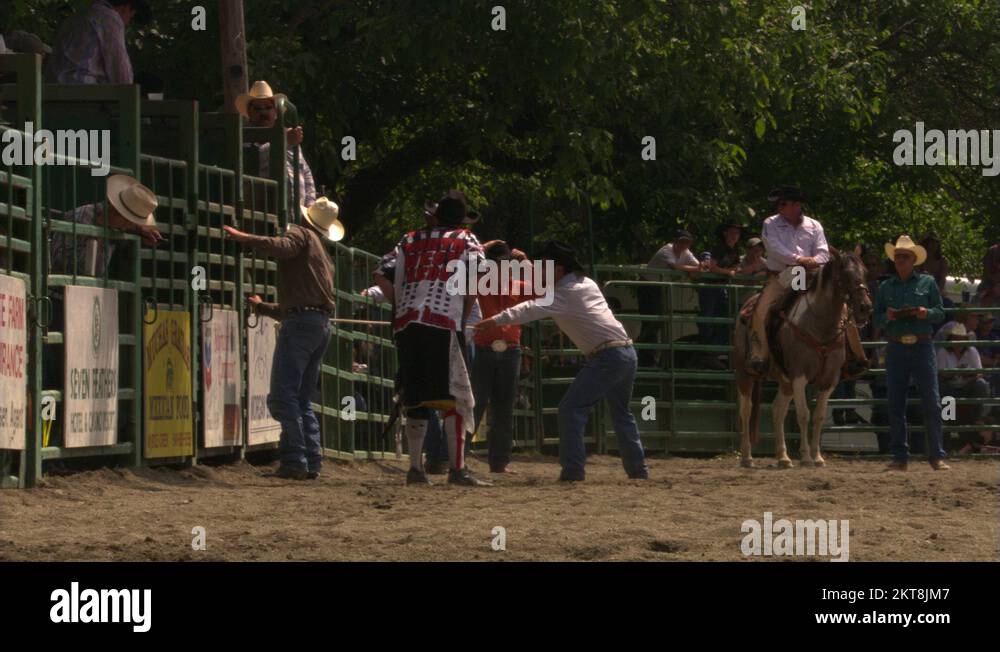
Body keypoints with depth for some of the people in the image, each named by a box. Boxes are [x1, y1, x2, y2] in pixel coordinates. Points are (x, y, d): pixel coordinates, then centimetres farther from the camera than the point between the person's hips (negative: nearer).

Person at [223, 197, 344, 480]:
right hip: (322, 325, 9)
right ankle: (312, 462, 4)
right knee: (302, 401, 12)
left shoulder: (301, 234, 4)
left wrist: (243, 238, -25)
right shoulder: (323, 255, 30)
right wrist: (263, 307, 48)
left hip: (300, 323, -9)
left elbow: (281, 247, -22)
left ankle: (294, 459, -22)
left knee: (282, 396, -14)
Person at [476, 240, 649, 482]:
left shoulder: (566, 293, -8)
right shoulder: (587, 283, 18)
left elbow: (534, 309, -22)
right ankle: (638, 470, 28)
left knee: (571, 408, -9)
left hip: (606, 357, -9)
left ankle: (572, 471, -17)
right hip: (628, 352, 9)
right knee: (622, 413, 23)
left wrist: (497, 320, -33)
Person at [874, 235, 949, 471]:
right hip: (896, 348, 2)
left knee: (932, 402, -6)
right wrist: (888, 317, -12)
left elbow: (940, 313, 5)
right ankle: (900, 457, 8)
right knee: (896, 405, 2)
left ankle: (937, 456, -3)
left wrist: (926, 313, -15)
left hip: (922, 347, -2)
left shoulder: (927, 283, 6)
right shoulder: (886, 287, 10)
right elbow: (877, 320, 9)